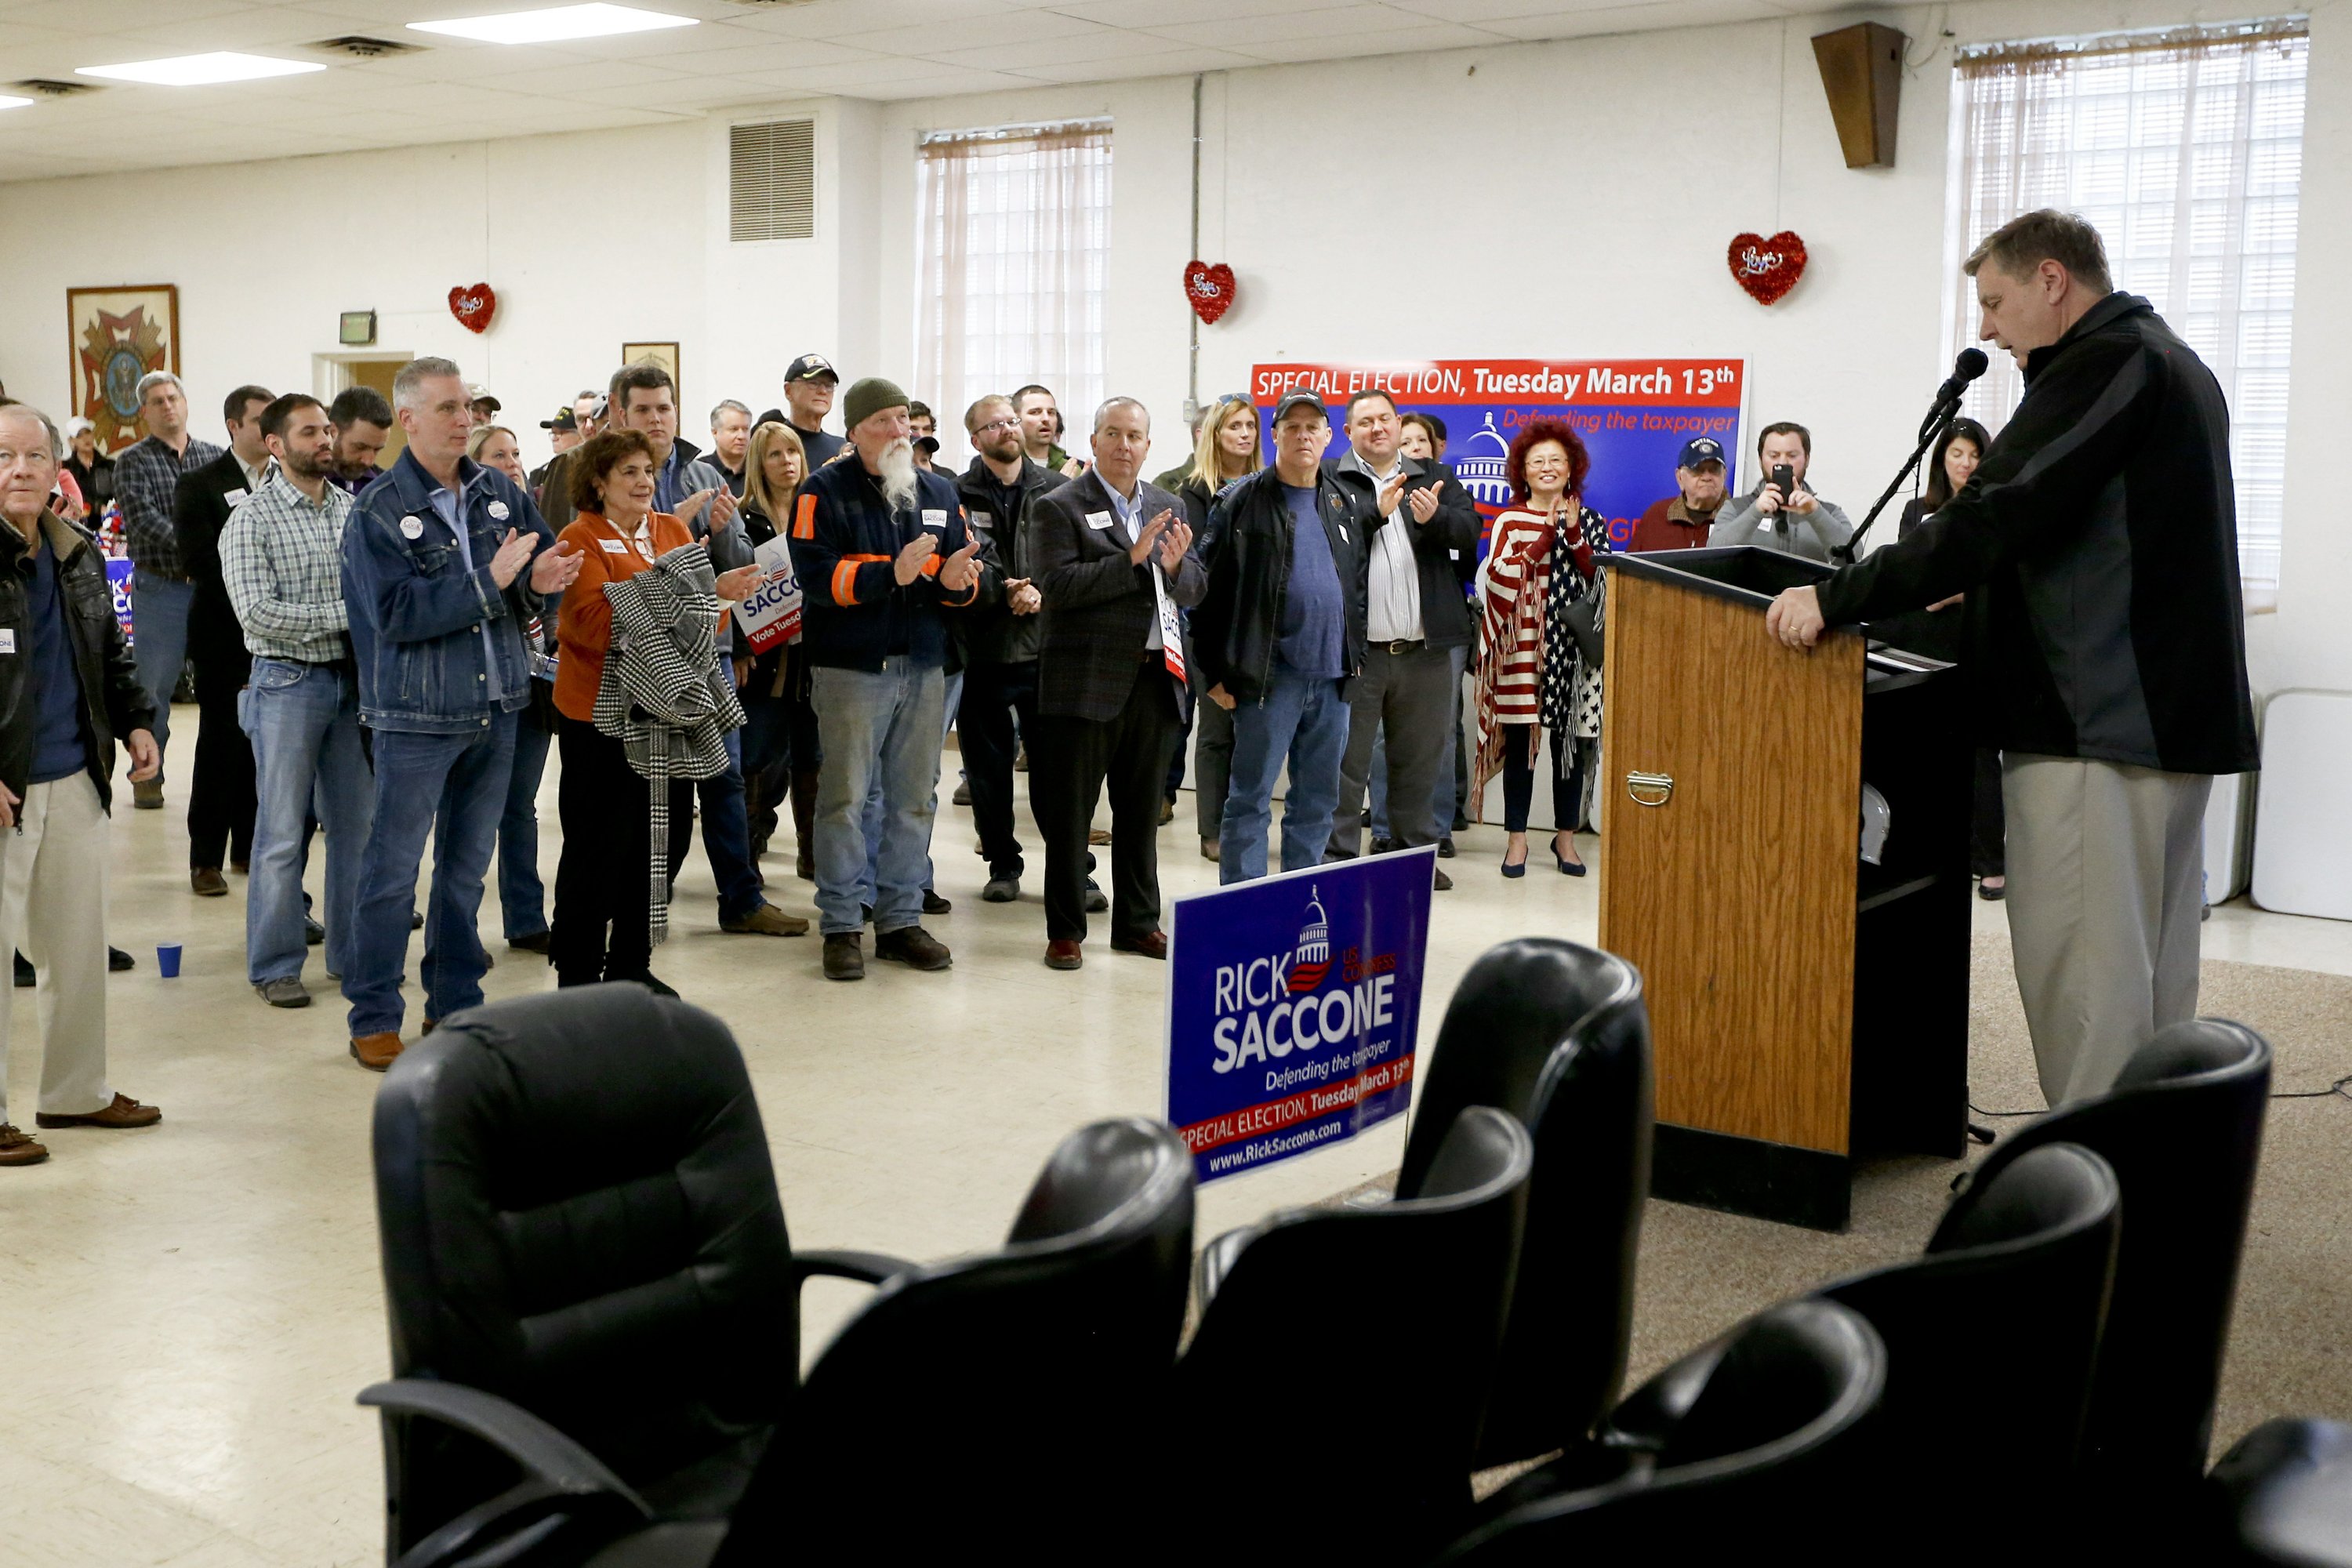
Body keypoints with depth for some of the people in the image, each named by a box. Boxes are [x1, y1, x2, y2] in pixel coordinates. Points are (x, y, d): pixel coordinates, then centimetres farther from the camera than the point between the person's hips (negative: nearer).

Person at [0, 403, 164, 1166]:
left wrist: (137, 721, 10)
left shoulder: (79, 554, 10)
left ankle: (77, 1090, 29)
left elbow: (111, 653, 23)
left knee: (80, 944, 15)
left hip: (75, 783, 7)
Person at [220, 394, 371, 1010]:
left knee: (358, 824, 10)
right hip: (288, 682, -5)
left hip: (354, 679, 5)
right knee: (282, 833, 1)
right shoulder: (251, 521, -7)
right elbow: (257, 613, -16)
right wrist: (344, 616, -17)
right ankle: (275, 965, 12)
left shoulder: (354, 509, 7)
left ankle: (354, 952, 22)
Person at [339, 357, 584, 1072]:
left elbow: (542, 567, 13)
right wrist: (489, 582, -23)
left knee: (468, 866, 16)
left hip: (496, 710, 5)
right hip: (416, 717, -5)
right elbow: (395, 614, -21)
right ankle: (373, 1018, 12)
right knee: (393, 870, 2)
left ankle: (455, 1003, 28)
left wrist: (542, 582, -11)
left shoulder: (500, 491, 4)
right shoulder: (378, 511, -11)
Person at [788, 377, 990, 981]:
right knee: (844, 797, -2)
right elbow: (817, 574, -16)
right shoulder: (825, 490, -4)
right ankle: (842, 926, 7)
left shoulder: (938, 492, 12)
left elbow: (974, 576, 10)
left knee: (914, 798, 9)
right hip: (850, 666, -5)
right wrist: (891, 573, -24)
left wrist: (955, 580, -13)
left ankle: (901, 920, 19)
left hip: (924, 667, 5)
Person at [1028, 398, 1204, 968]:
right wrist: (1133, 558, -20)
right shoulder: (1060, 507, -4)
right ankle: (1065, 930, 12)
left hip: (1156, 679, 5)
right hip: (1087, 680, -5)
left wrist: (1176, 565, -11)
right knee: (1069, 813, 2)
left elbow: (1196, 589, 12)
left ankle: (1138, 922, 25)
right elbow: (1056, 586, -16)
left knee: (1142, 812, 14)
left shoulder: (1169, 507, 14)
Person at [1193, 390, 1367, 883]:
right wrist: (1216, 672, -9)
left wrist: (1355, 654, 14)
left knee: (1318, 801, 12)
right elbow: (1213, 592, -6)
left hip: (1332, 676, 6)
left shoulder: (1342, 505, 14)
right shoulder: (1242, 501, -3)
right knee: (1251, 798, -2)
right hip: (1270, 675, -6)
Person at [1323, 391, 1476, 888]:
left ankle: (1417, 852, 23)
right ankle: (1340, 856, 11)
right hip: (1354, 647, -3)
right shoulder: (1328, 479, 2)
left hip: (1424, 650, 3)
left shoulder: (1433, 480, 13)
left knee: (1420, 761, 12)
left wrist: (1435, 517, -21)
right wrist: (1376, 513, -24)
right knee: (1346, 760, 2)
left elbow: (1470, 530, -2)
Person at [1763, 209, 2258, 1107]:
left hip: (2096, 720, -11)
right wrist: (1983, 586, 27)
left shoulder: (2102, 361, -11)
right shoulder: (2172, 364, 21)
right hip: (2172, 714, 11)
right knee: (2151, 971, 13)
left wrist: (1838, 599, -21)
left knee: (2076, 971, -8)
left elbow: (1993, 515, -22)